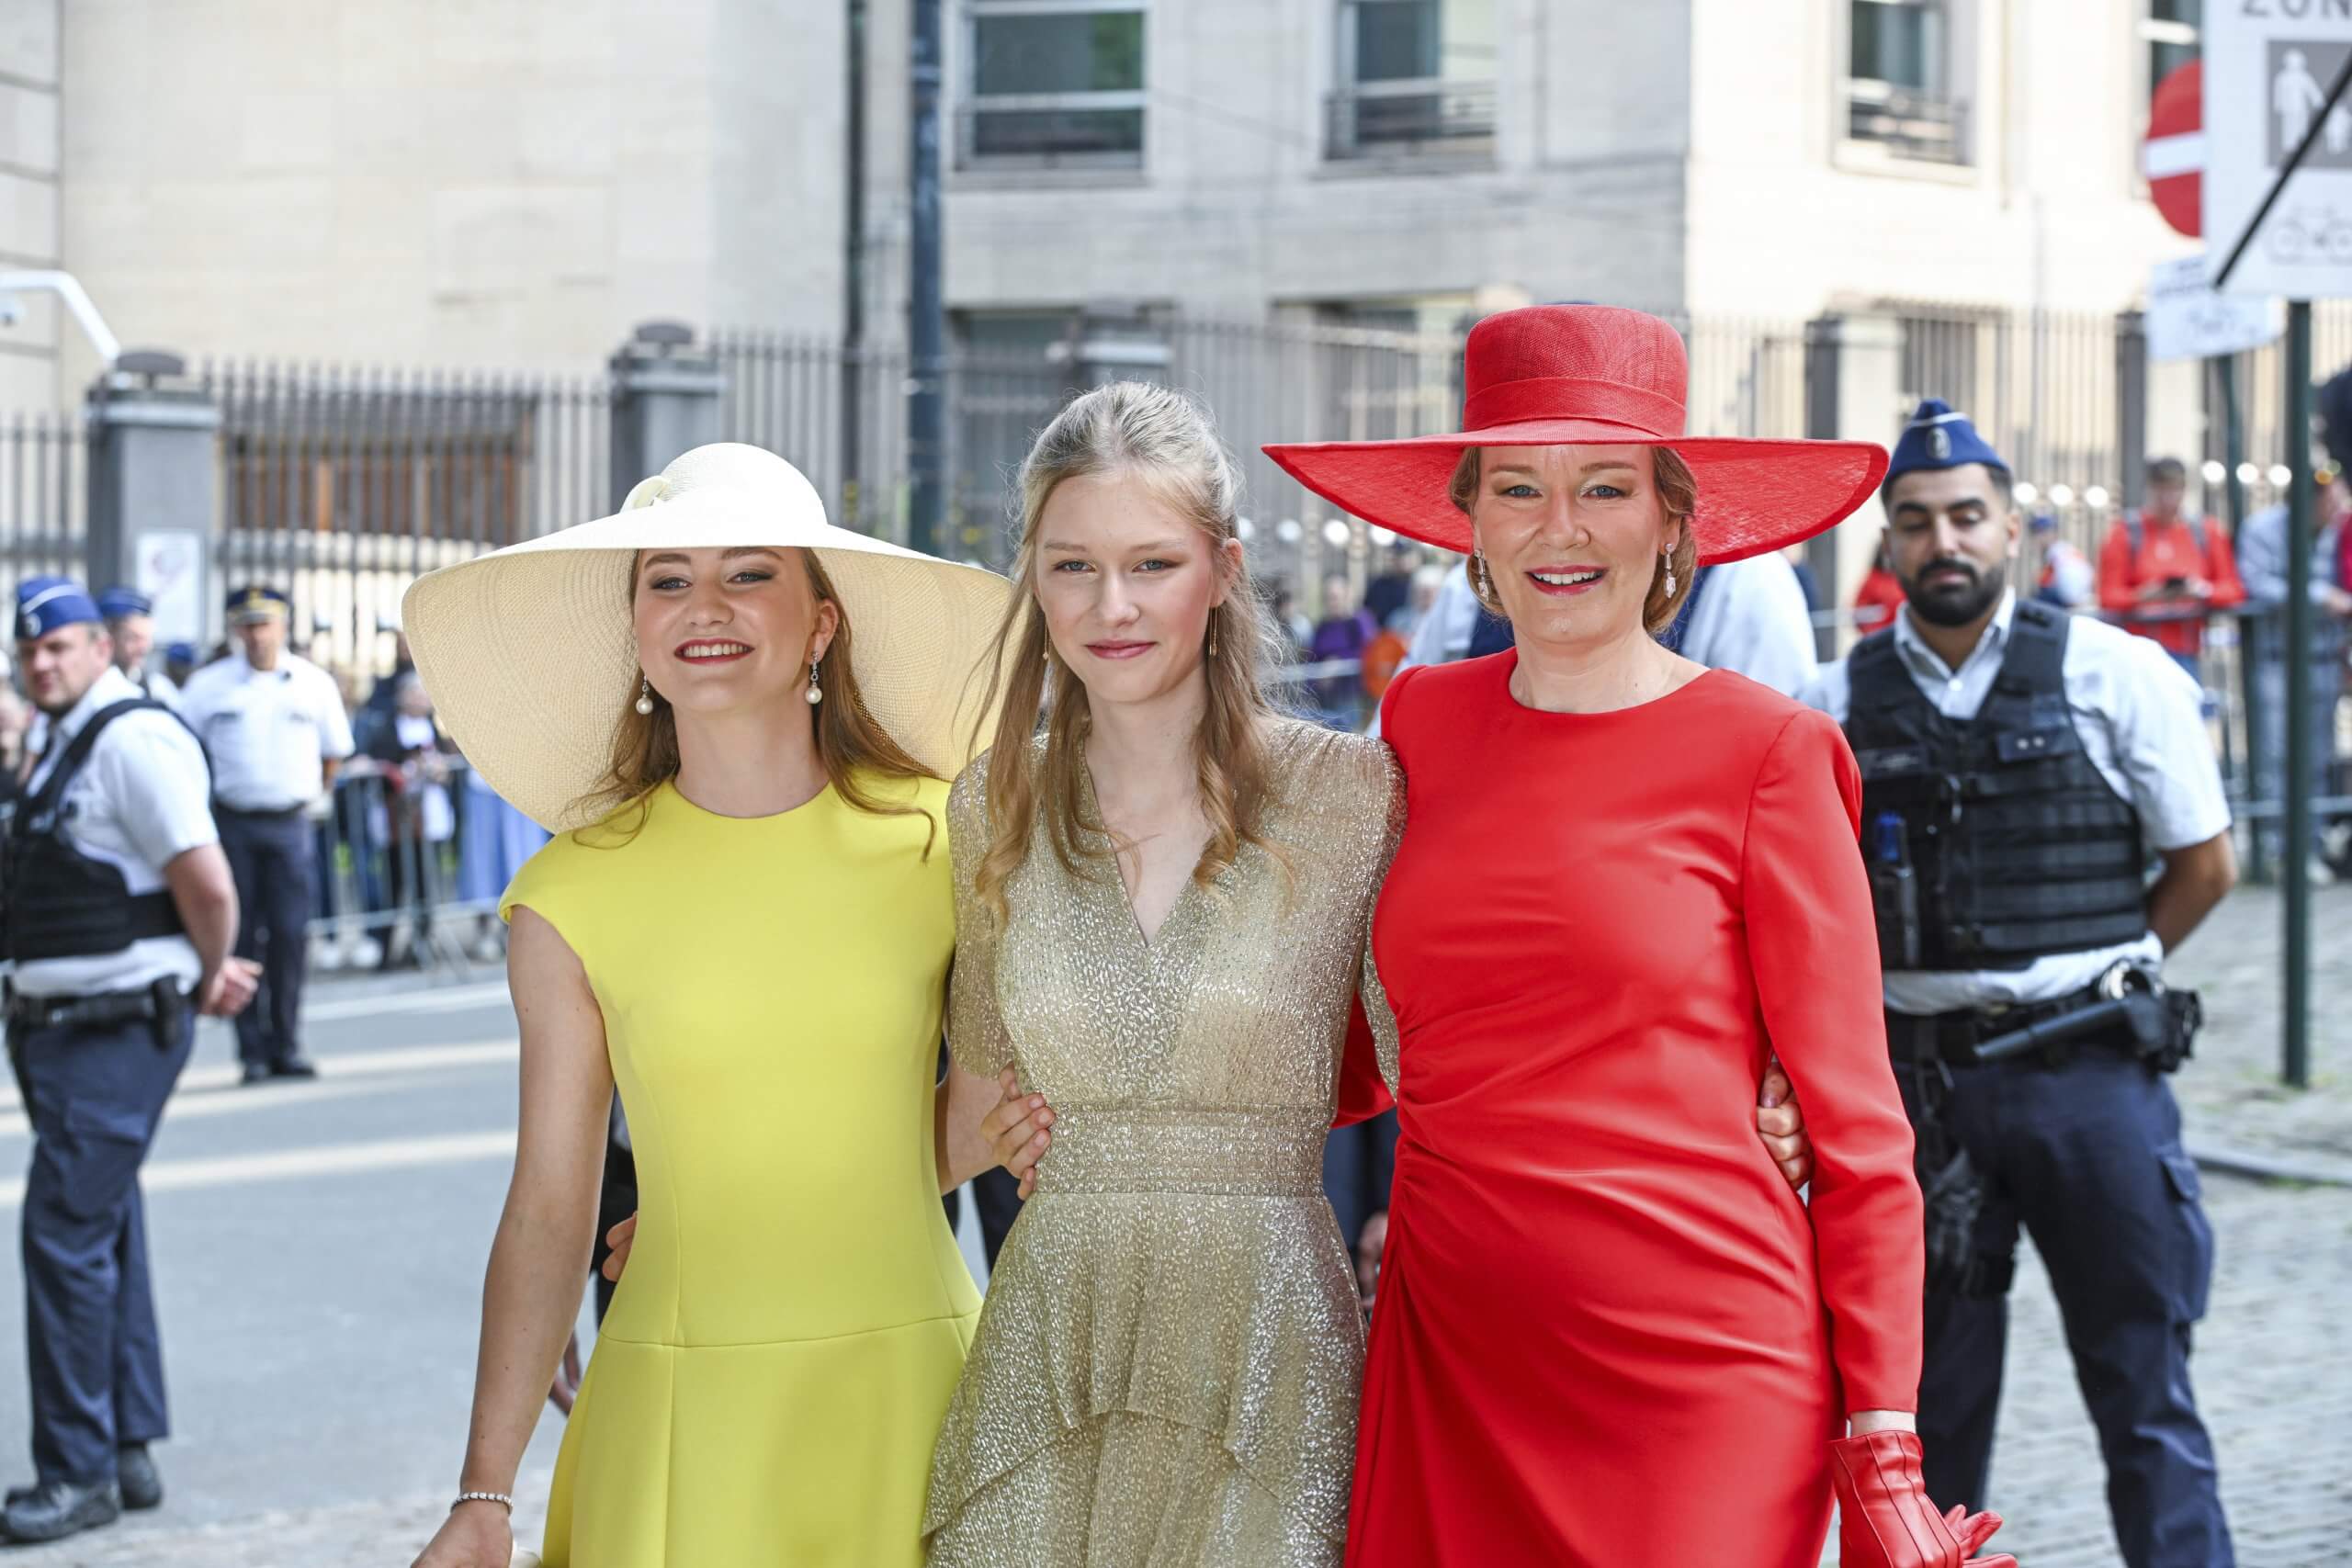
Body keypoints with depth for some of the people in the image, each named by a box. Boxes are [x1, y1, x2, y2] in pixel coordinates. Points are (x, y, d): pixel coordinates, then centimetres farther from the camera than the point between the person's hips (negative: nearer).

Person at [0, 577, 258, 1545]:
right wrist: (212, 975, 14)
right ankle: (129, 1453, 20)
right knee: (107, 1238, 13)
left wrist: (209, 978, -5)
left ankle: (78, 1472, -6)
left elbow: (207, 885, -22)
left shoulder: (133, 738, -16)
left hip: (118, 1030, -10)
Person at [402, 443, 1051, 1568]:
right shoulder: (573, 898, -2)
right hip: (686, 1411, -1)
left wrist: (996, 1116, -9)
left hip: (911, 1388, 1)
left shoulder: (938, 839, -1)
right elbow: (546, 1213, 1)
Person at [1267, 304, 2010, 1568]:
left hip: (1701, 1371, -4)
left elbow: (1852, 1125, -2)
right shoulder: (1422, 723, 9)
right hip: (1448, 1359, 4)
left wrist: (1882, 1448, -7)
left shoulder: (1761, 753, -3)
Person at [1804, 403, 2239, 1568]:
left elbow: (2203, 864, 5)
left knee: (2144, 1394, 0)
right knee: (1931, 1403, 8)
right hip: (1913, 1077, 2)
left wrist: (2081, 981, 6)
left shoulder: (2116, 675, -1)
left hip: (2090, 1073, -2)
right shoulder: (1837, 707, 5)